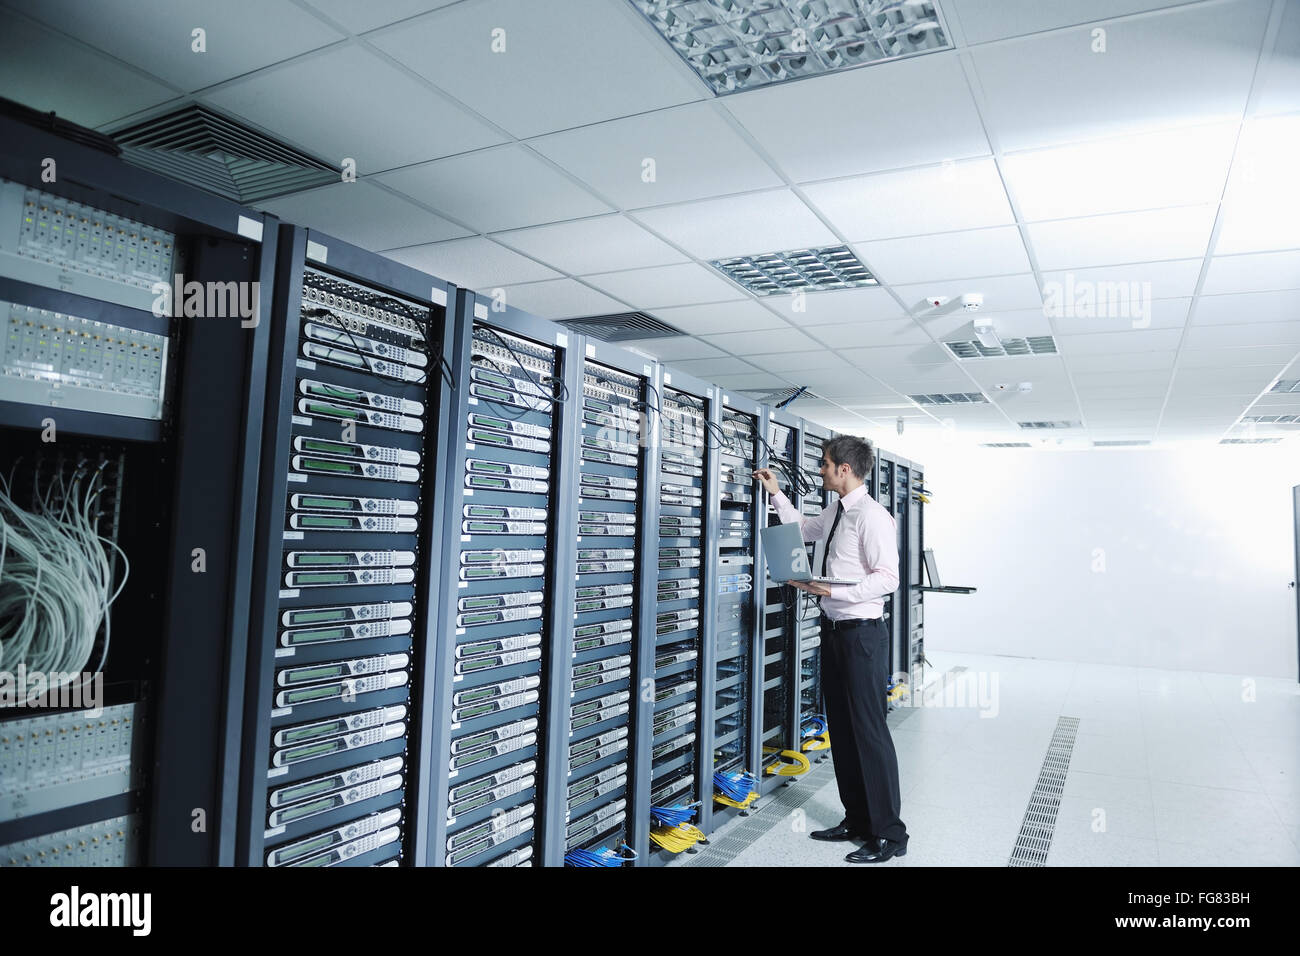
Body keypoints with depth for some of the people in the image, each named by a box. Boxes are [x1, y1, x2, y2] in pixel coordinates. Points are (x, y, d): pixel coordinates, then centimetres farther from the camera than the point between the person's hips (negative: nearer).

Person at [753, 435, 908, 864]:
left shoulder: (872, 516, -16)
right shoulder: (834, 513, 11)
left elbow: (887, 578, -21)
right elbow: (802, 528, 31)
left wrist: (832, 590, -25)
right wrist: (776, 493, 25)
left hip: (862, 633, -9)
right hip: (834, 630, 9)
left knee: (869, 731, -2)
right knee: (841, 728, 16)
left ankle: (889, 834, 12)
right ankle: (856, 820, 30)